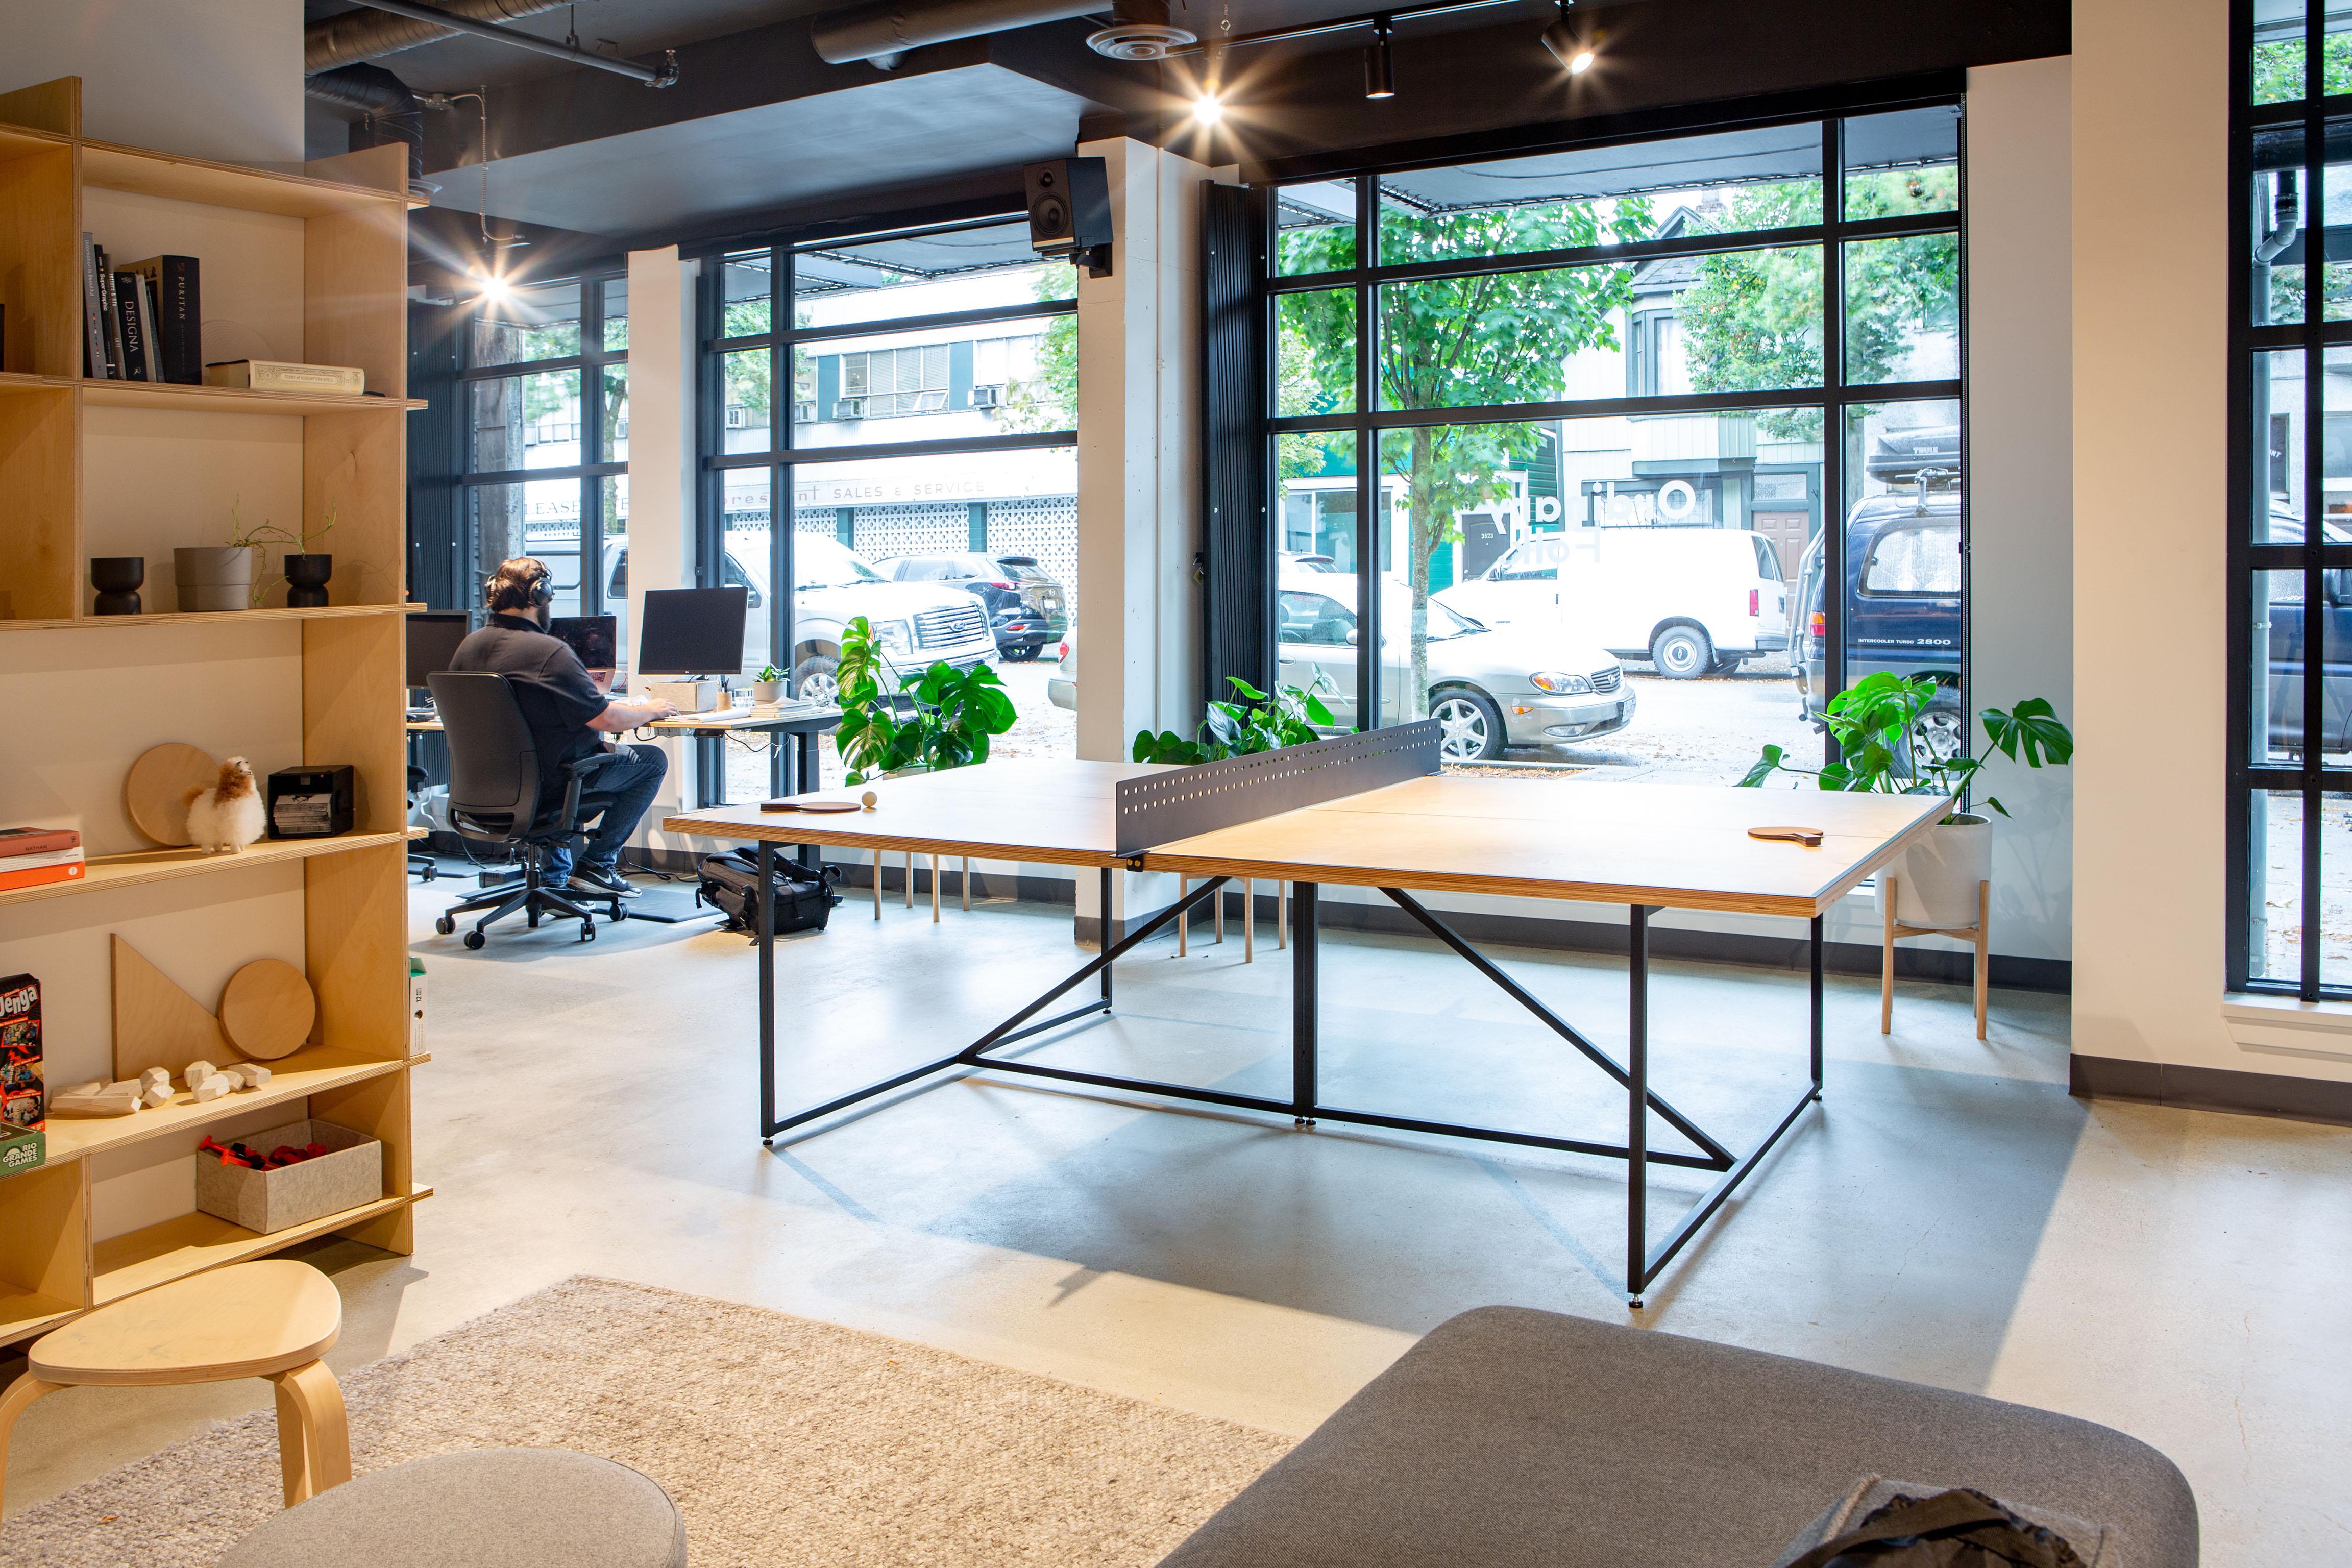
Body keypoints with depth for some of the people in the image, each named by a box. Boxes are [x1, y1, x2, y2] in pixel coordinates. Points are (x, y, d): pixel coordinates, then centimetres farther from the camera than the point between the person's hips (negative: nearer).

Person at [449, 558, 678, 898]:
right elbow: (606, 719, -22)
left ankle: (556, 871, 32)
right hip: (548, 782, -8)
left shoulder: (468, 646, 1)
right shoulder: (550, 652, -24)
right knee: (653, 760, 7)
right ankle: (597, 863, 8)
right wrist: (650, 711, -2)